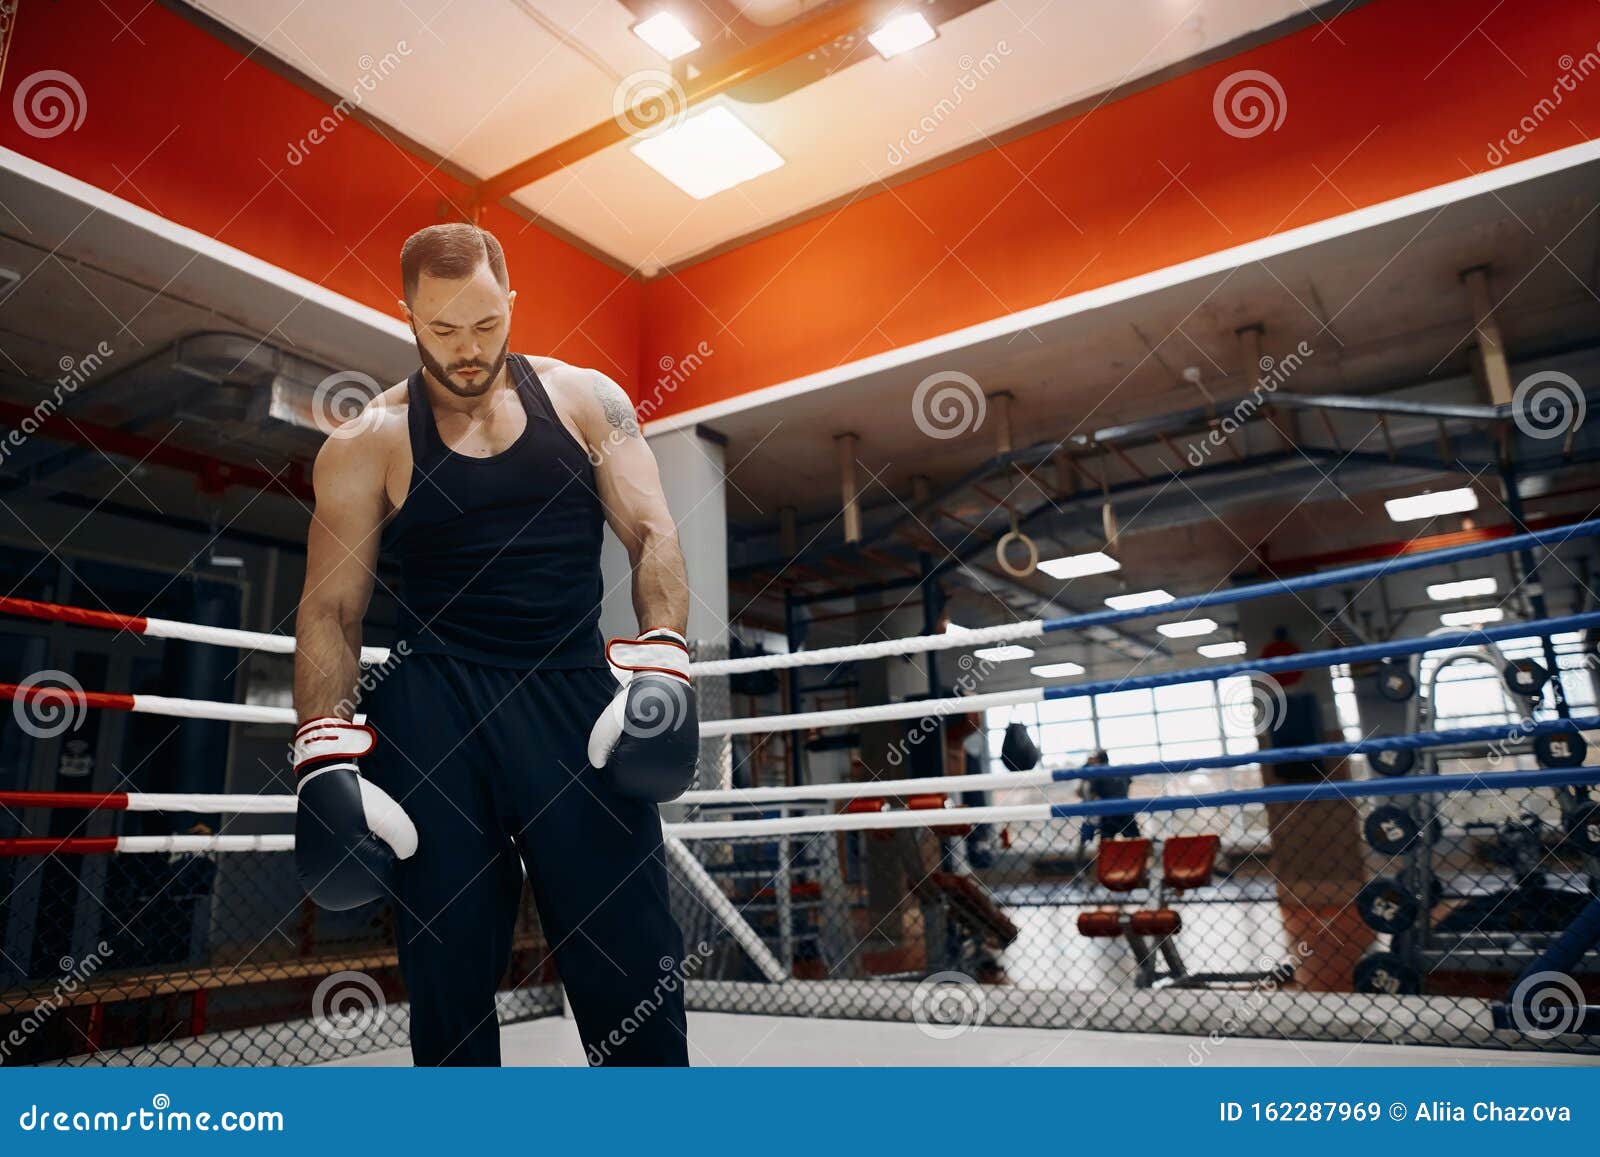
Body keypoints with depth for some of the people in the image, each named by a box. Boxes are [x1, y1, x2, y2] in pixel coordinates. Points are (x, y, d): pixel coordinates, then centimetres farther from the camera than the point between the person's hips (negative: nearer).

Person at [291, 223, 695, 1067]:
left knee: (629, 952, 2)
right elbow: (330, 608, 4)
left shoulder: (585, 399, 7)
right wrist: (324, 751, -7)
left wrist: (662, 654, -14)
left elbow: (651, 532, 2)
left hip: (575, 697, 1)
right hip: (433, 713, 0)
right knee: (447, 962, 9)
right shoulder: (367, 445, 4)